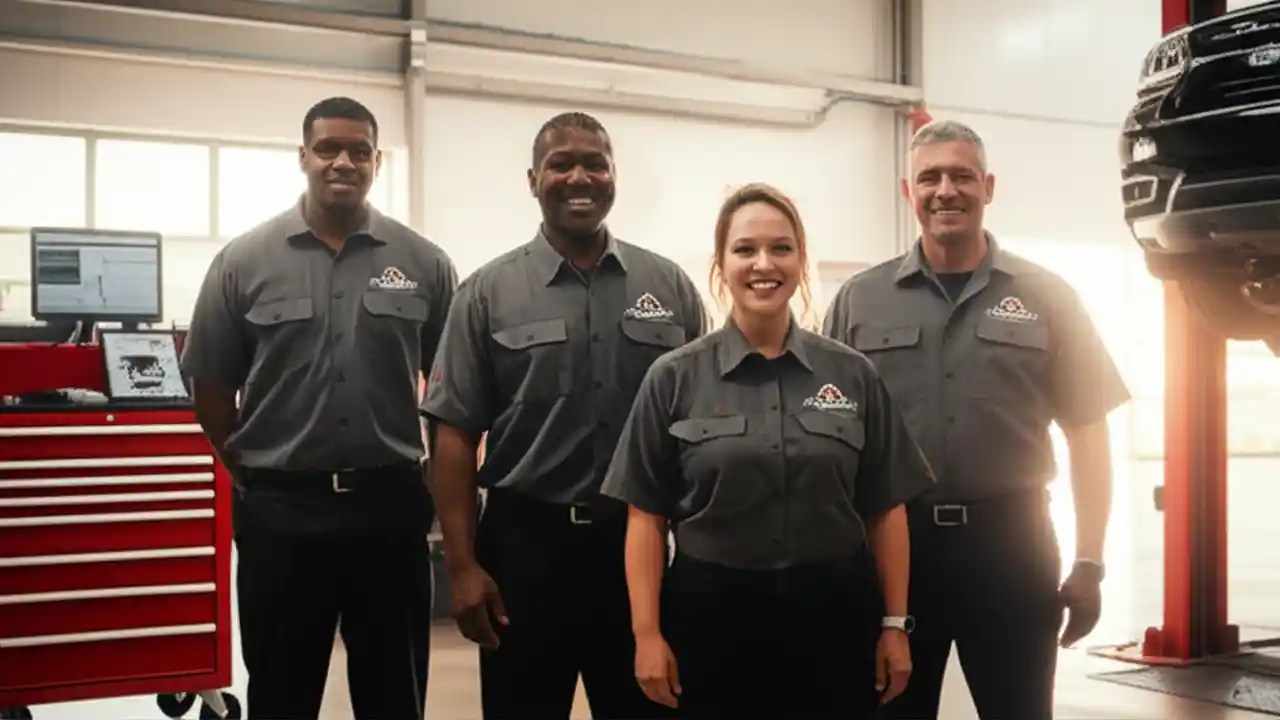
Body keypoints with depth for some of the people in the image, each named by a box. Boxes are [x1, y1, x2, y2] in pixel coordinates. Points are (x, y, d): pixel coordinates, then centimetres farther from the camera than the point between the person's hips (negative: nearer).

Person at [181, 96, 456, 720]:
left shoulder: (424, 263, 1)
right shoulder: (244, 261, -1)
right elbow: (210, 388, 5)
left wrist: (441, 481, 8)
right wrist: (253, 474, 7)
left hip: (390, 505, 1)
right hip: (280, 511, -1)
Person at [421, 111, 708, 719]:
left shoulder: (670, 287, 5)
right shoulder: (489, 293, 0)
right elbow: (454, 433, -3)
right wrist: (461, 565, -8)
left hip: (641, 540, 2)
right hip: (526, 541, -1)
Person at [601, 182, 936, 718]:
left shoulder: (853, 374, 3)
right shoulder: (674, 378, -1)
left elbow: (885, 509, 5)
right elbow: (646, 516, -2)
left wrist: (895, 624, 3)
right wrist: (647, 634, -6)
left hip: (834, 614, 2)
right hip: (712, 615, -1)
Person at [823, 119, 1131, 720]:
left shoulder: (1045, 298, 4)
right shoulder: (859, 301, 5)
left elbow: (1087, 433, 4)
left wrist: (1089, 563, -2)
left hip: (1010, 544, 0)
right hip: (891, 544, 1)